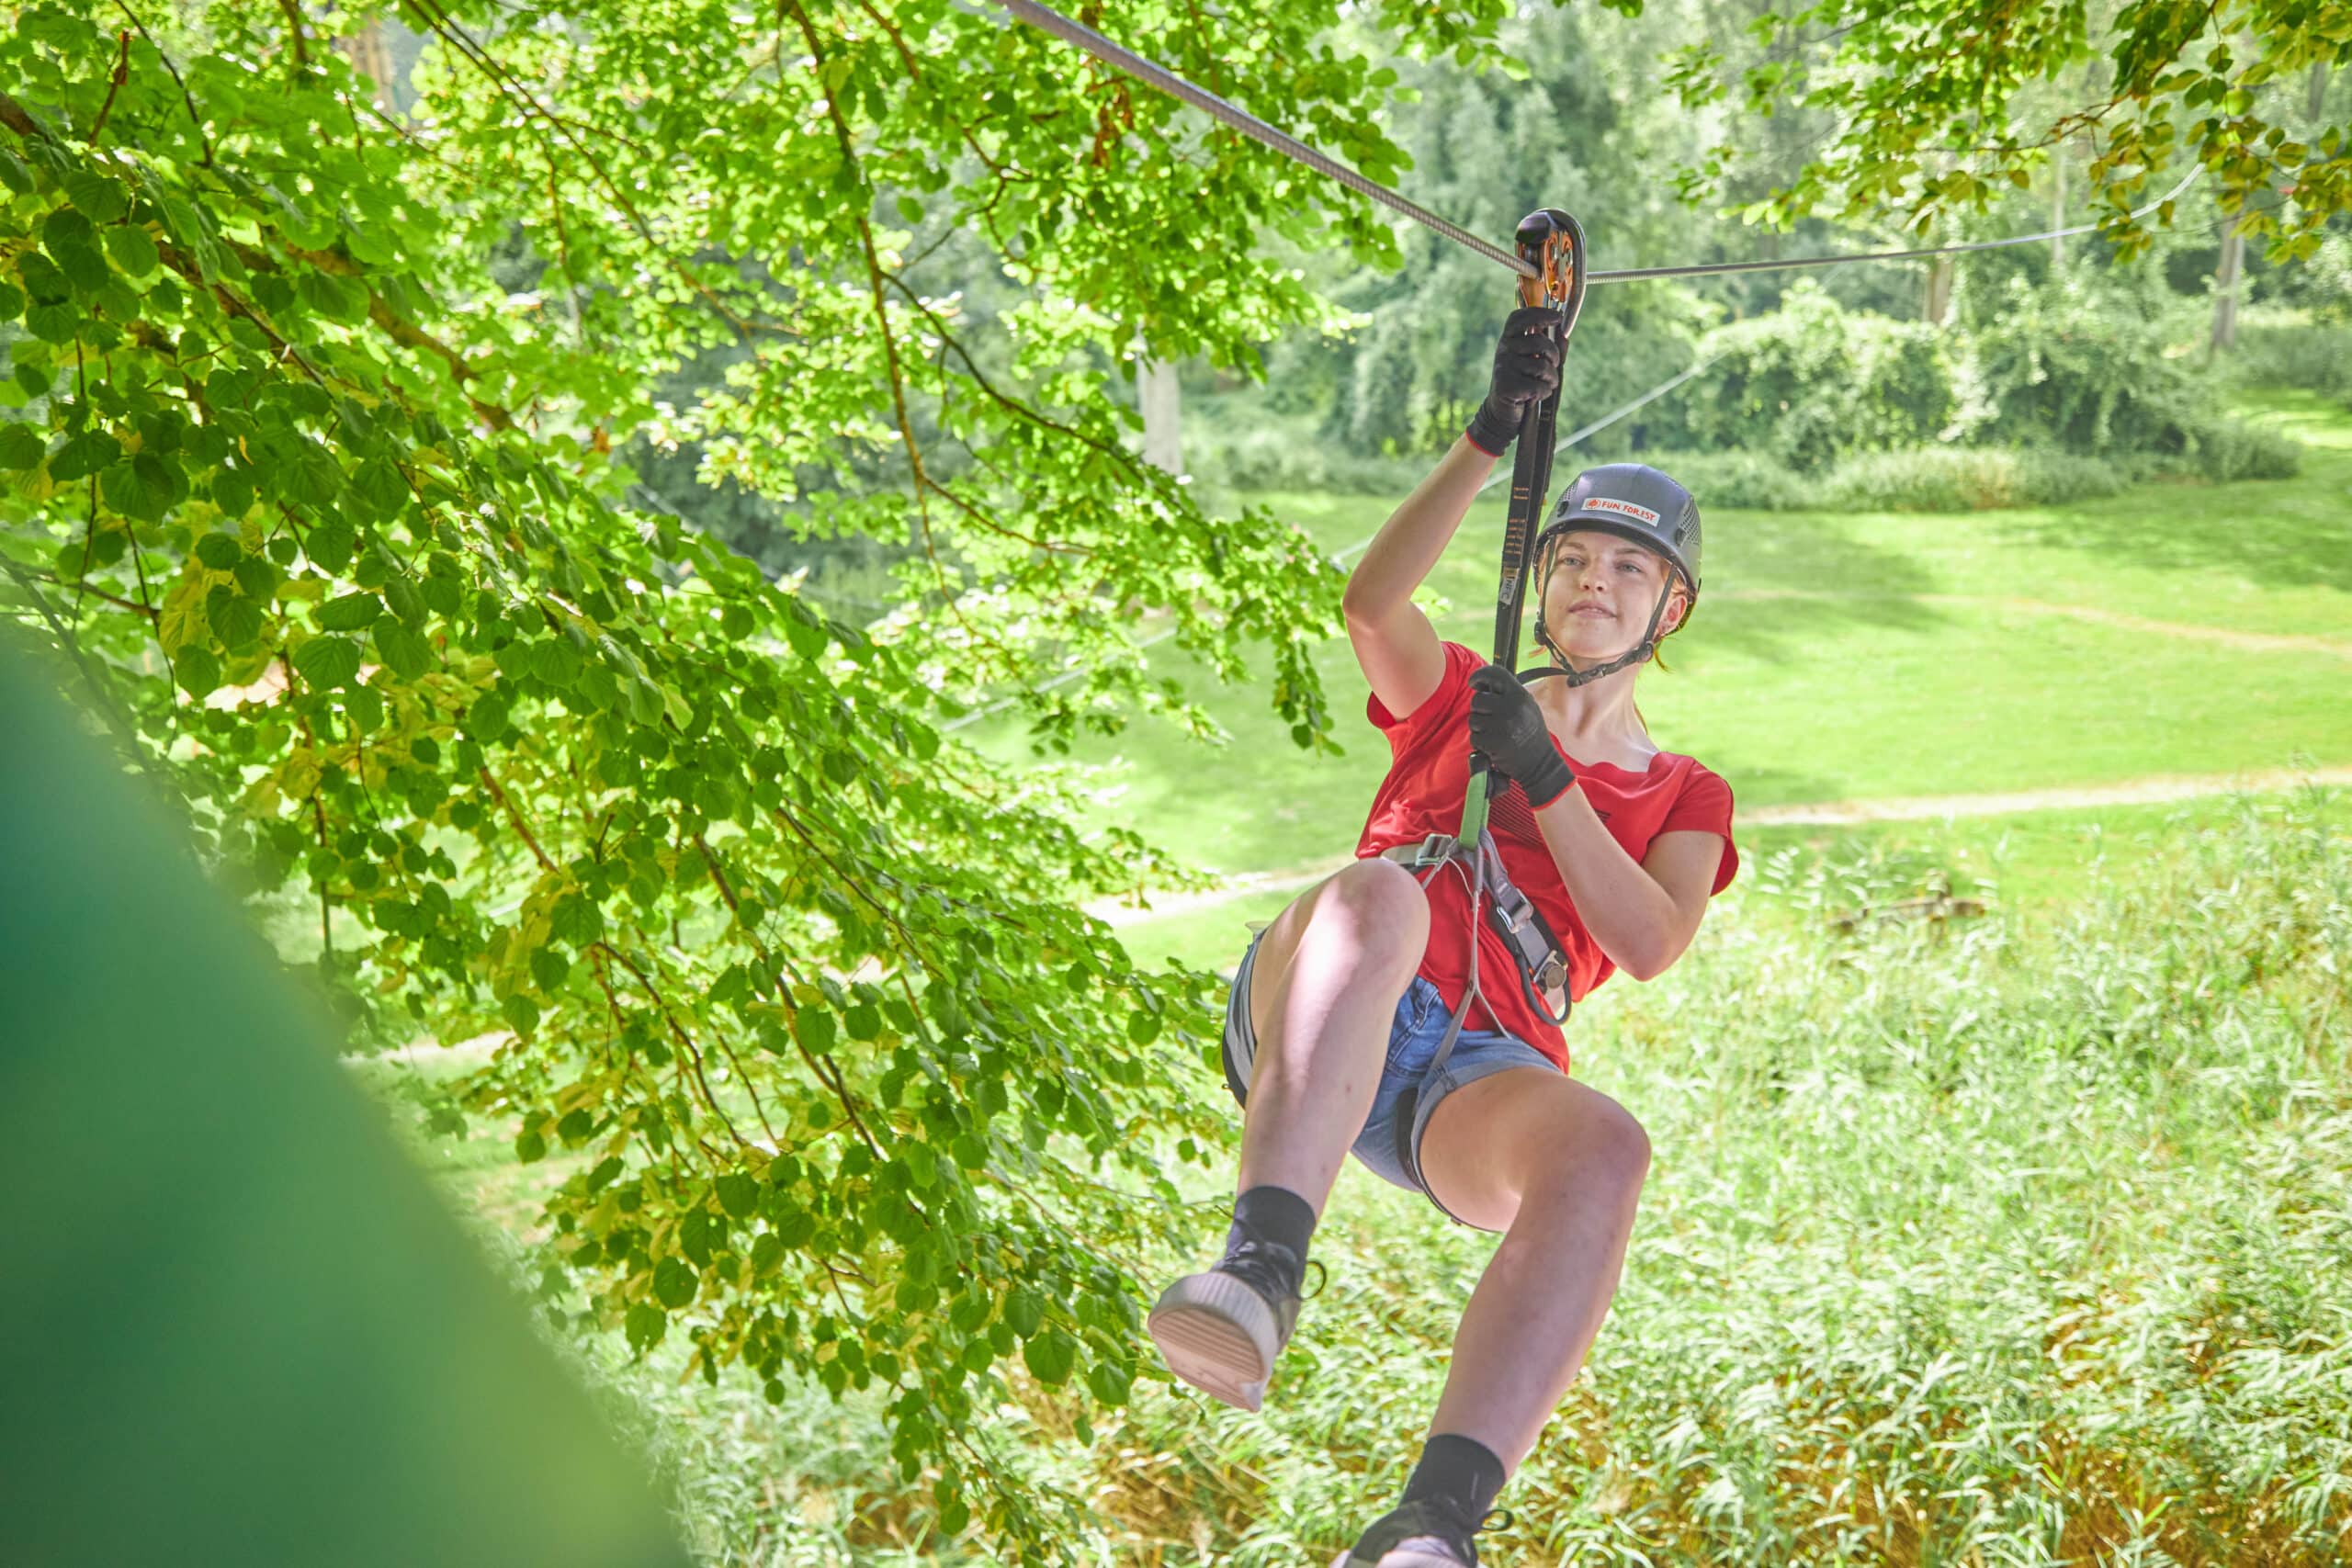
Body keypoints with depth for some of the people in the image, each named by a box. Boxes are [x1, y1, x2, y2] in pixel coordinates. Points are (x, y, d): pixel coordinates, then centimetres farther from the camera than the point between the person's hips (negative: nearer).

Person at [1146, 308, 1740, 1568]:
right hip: (1307, 1026, 0)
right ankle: (1259, 1273, -54)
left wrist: (1547, 780, -4)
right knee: (1377, 891, -38)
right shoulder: (1456, 697, 28)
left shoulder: (1684, 799, 27)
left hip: (1481, 1065, 1)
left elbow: (1649, 945, 5)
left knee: (1605, 1147, -37)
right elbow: (1372, 602, 4)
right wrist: (1489, 438, -3)